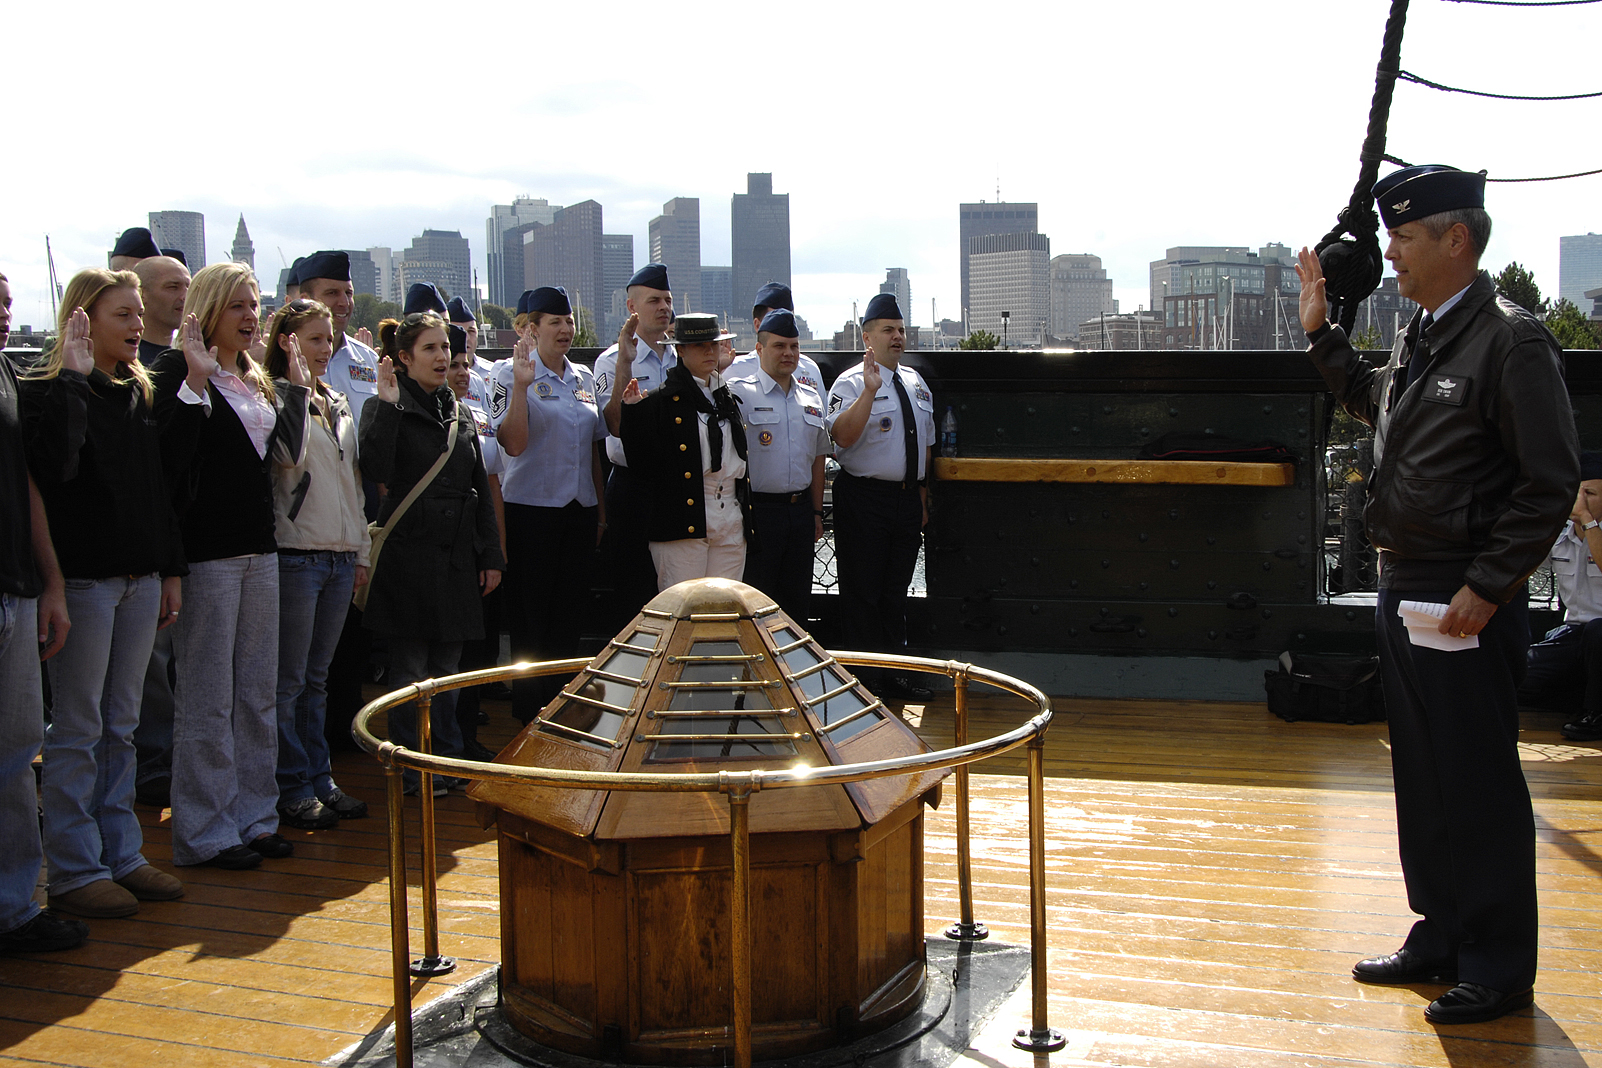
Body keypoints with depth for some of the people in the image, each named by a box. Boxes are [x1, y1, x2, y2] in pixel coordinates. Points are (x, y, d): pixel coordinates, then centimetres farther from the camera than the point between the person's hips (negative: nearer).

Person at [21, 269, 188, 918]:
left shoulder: (139, 392, 13)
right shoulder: (47, 389, -7)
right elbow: (53, 467, -26)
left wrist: (171, 570, 14)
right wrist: (71, 377, -22)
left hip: (140, 578, 6)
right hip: (84, 577, -6)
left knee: (121, 727, 12)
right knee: (78, 730, 0)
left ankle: (121, 854, 20)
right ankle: (73, 870, 8)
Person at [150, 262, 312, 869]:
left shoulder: (255, 380, 16)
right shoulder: (178, 371, -7)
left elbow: (289, 450, 11)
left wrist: (297, 382, 10)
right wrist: (197, 376, -24)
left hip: (259, 548, 8)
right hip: (207, 551, -8)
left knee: (258, 694, 12)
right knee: (207, 699, -2)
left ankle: (253, 814, 22)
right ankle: (205, 831, 7)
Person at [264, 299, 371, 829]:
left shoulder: (337, 403, 17)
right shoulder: (276, 396, -5)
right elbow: (290, 453, -24)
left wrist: (360, 551, 18)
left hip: (339, 556, 7)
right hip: (295, 552, -7)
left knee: (317, 678, 13)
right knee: (289, 680, 0)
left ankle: (319, 780, 19)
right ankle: (292, 789, 7)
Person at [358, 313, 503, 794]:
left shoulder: (459, 414, 15)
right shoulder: (385, 408, -3)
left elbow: (481, 490, 17)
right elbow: (374, 469, -23)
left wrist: (491, 556, 12)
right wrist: (388, 405, -25)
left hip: (457, 555, 5)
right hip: (410, 552, -5)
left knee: (447, 665, 12)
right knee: (410, 668, 1)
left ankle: (447, 761, 21)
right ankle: (413, 771, 10)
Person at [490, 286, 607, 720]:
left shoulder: (583, 377, 12)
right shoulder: (511, 374, -6)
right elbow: (513, 443, -17)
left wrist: (601, 509, 14)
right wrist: (522, 386, -26)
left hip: (579, 509, 5)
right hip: (532, 509, -5)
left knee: (570, 612, 11)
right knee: (530, 612, 3)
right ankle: (528, 707, 13)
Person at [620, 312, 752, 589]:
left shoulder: (727, 397, 17)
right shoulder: (662, 400, -2)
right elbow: (643, 464, -10)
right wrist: (634, 410, -21)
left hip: (731, 523, 6)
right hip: (683, 522, -6)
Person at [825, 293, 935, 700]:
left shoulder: (915, 382, 13)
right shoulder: (851, 383, -9)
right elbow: (843, 436, -25)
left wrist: (922, 493, 18)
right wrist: (870, 391, -32)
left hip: (907, 497, 7)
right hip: (864, 499, -7)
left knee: (896, 590, 14)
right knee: (862, 592, -1)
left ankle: (893, 673, 24)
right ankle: (864, 678, 8)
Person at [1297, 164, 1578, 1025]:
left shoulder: (1512, 341, -14)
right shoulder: (1419, 337, 12)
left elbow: (1550, 483, -16)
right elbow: (1370, 402, 33)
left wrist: (1486, 589, -18)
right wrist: (1321, 332, 23)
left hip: (1468, 606, -9)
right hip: (1405, 593, 9)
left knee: (1481, 788, 1)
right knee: (1422, 781, 16)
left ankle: (1500, 969, 14)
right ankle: (1441, 938, 30)